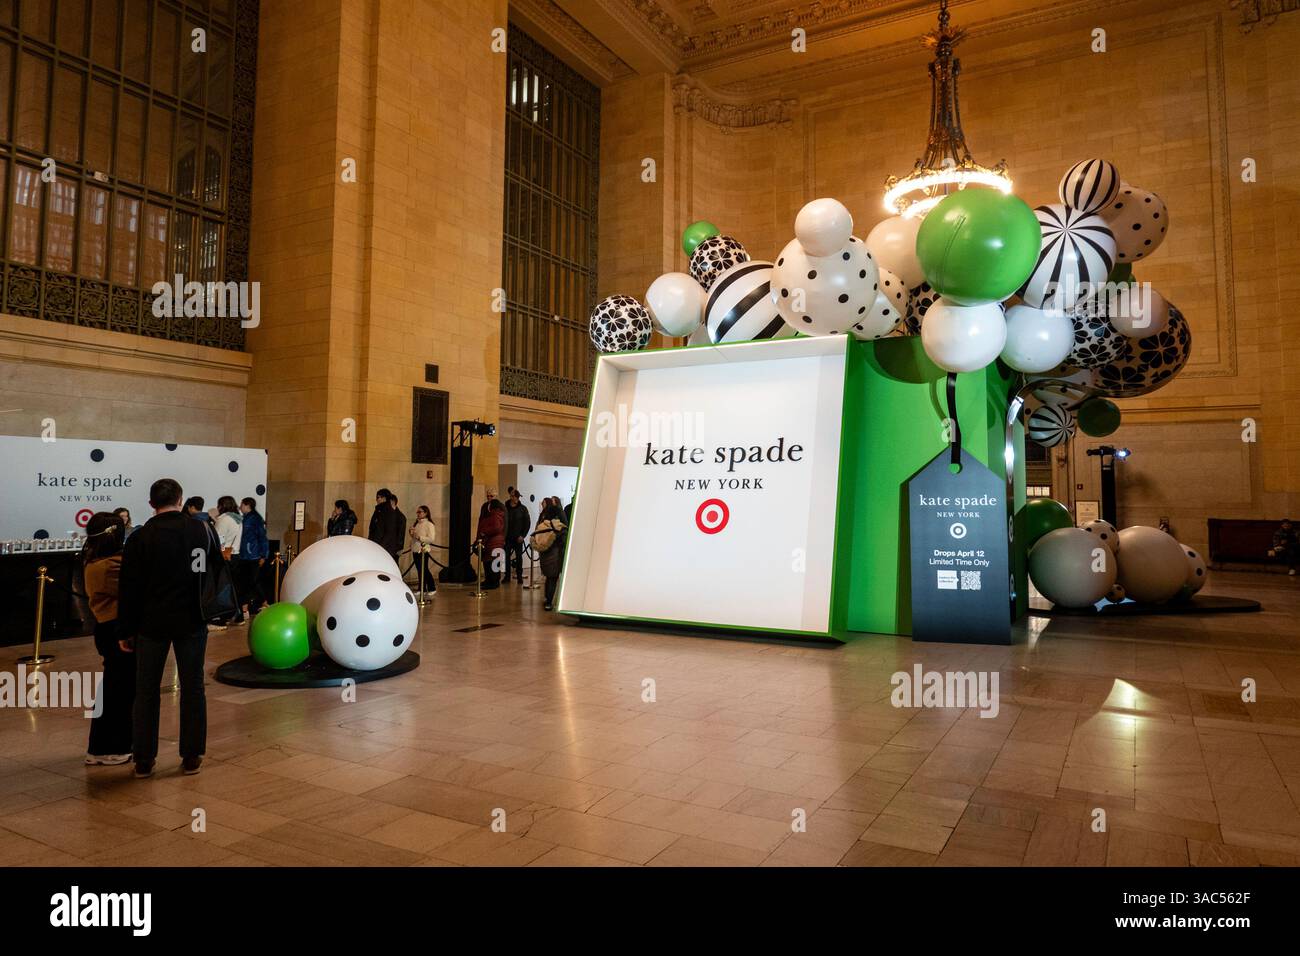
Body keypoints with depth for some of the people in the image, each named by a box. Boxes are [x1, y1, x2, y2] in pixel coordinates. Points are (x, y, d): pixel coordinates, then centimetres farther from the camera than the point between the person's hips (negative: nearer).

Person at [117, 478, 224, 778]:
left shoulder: (140, 538, -6)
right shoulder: (202, 531, 0)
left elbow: (129, 589, -4)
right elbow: (219, 568, 11)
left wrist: (125, 631, 2)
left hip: (152, 624, -1)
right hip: (192, 623, 1)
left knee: (147, 691, 10)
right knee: (192, 688, 8)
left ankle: (144, 760, 14)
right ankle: (192, 756, 13)